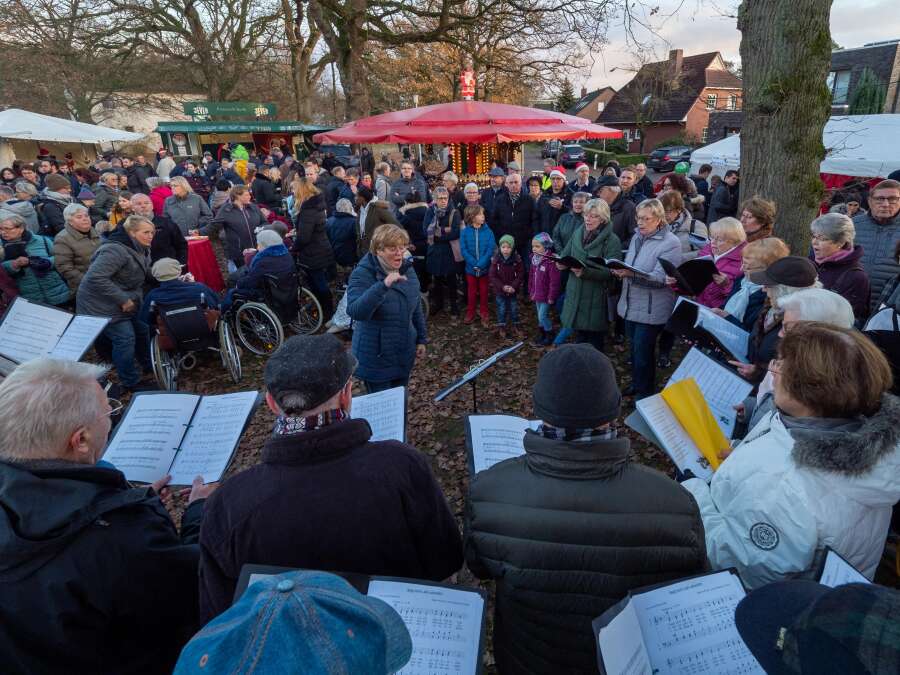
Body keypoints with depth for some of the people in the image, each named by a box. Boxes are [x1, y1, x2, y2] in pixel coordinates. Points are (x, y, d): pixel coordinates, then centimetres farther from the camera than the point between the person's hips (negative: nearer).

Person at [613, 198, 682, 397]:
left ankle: (645, 393, 20)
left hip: (651, 309, -7)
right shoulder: (637, 237, 10)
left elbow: (661, 278, -22)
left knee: (643, 352, 1)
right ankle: (636, 384, 36)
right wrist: (620, 271, -4)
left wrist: (631, 274, -35)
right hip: (631, 304, 7)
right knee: (635, 348, 18)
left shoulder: (670, 243, -13)